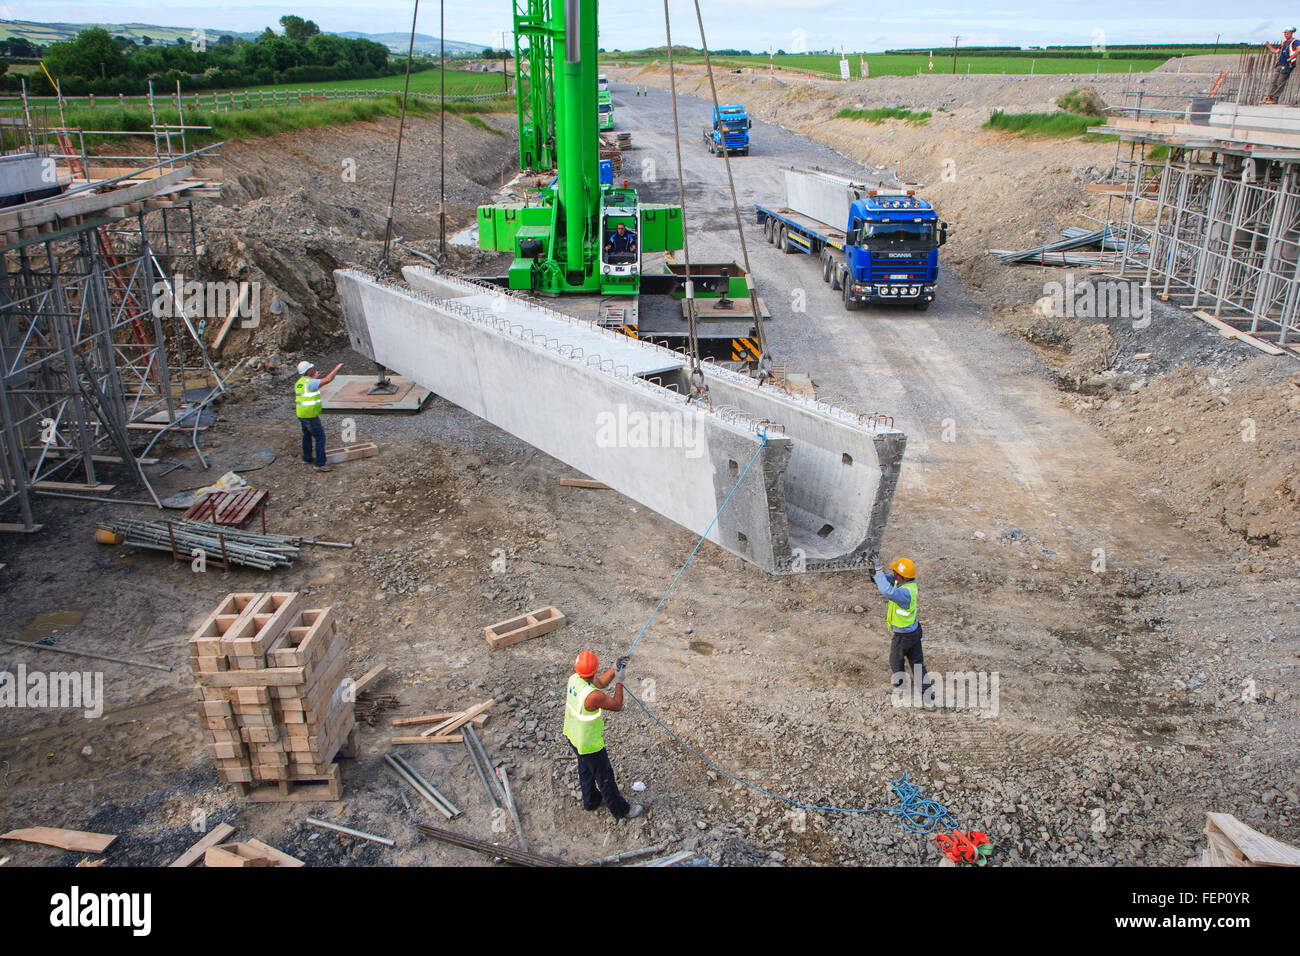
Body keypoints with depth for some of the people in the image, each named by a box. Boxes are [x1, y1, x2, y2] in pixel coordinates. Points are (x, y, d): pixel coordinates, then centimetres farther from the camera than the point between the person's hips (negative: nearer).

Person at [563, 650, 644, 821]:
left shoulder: (574, 679, -16)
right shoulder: (593, 696, -40)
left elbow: (600, 683, 1)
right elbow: (617, 705, -23)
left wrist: (616, 669, -7)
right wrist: (619, 682, -15)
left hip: (573, 735, 8)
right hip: (589, 744, -8)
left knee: (586, 770, 29)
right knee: (605, 777, 13)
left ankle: (591, 801, 51)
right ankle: (621, 810, 33)